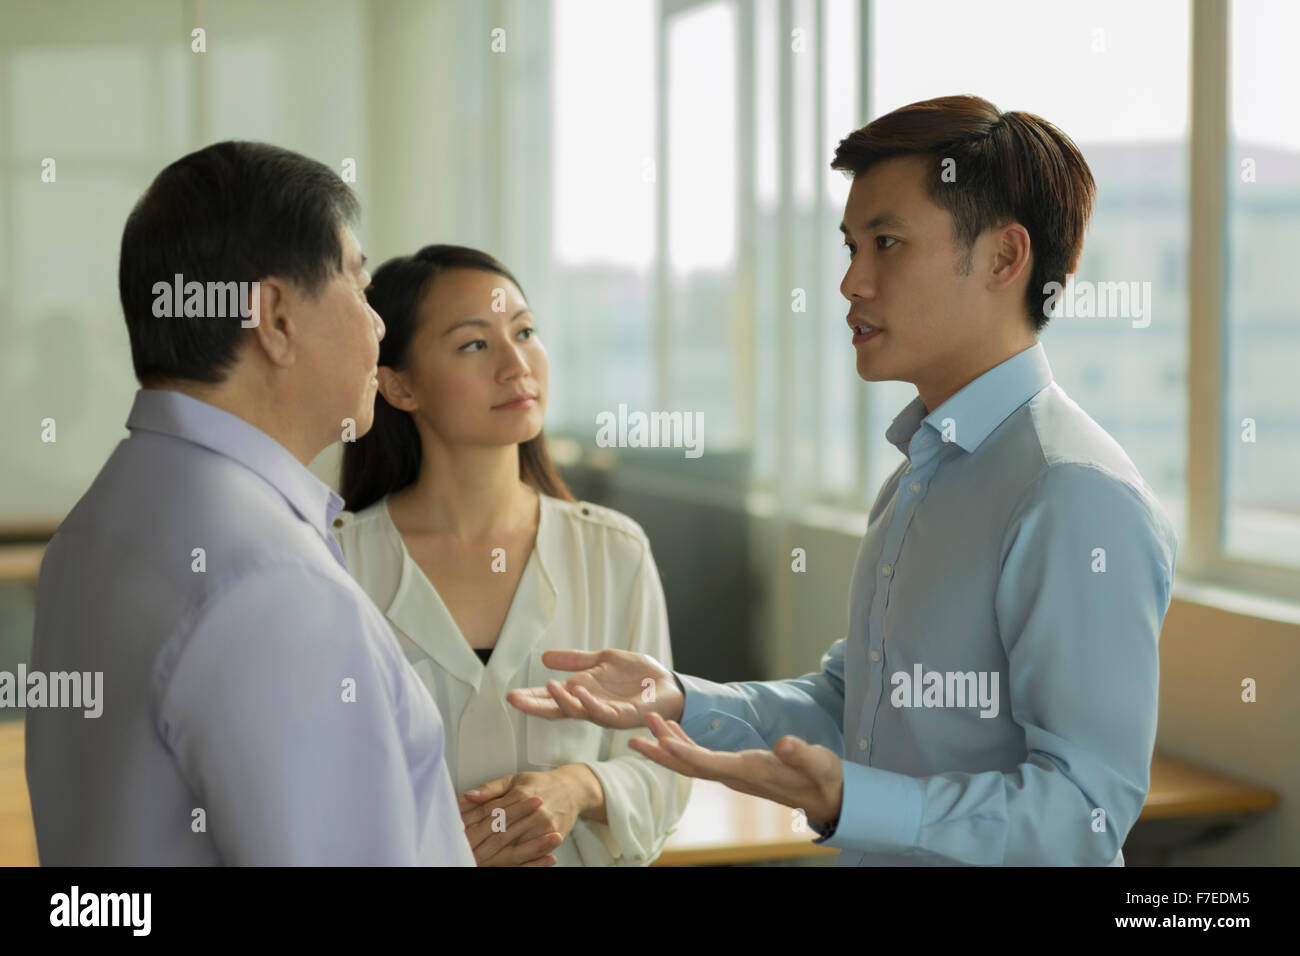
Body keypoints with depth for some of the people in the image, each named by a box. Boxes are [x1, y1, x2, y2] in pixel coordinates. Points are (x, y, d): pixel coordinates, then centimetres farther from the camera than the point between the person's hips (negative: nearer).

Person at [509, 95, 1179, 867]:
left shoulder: (1079, 498, -23)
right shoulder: (915, 482, 8)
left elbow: (1085, 813, -26)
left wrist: (843, 802, -35)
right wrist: (679, 700, -3)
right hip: (873, 853, 8)